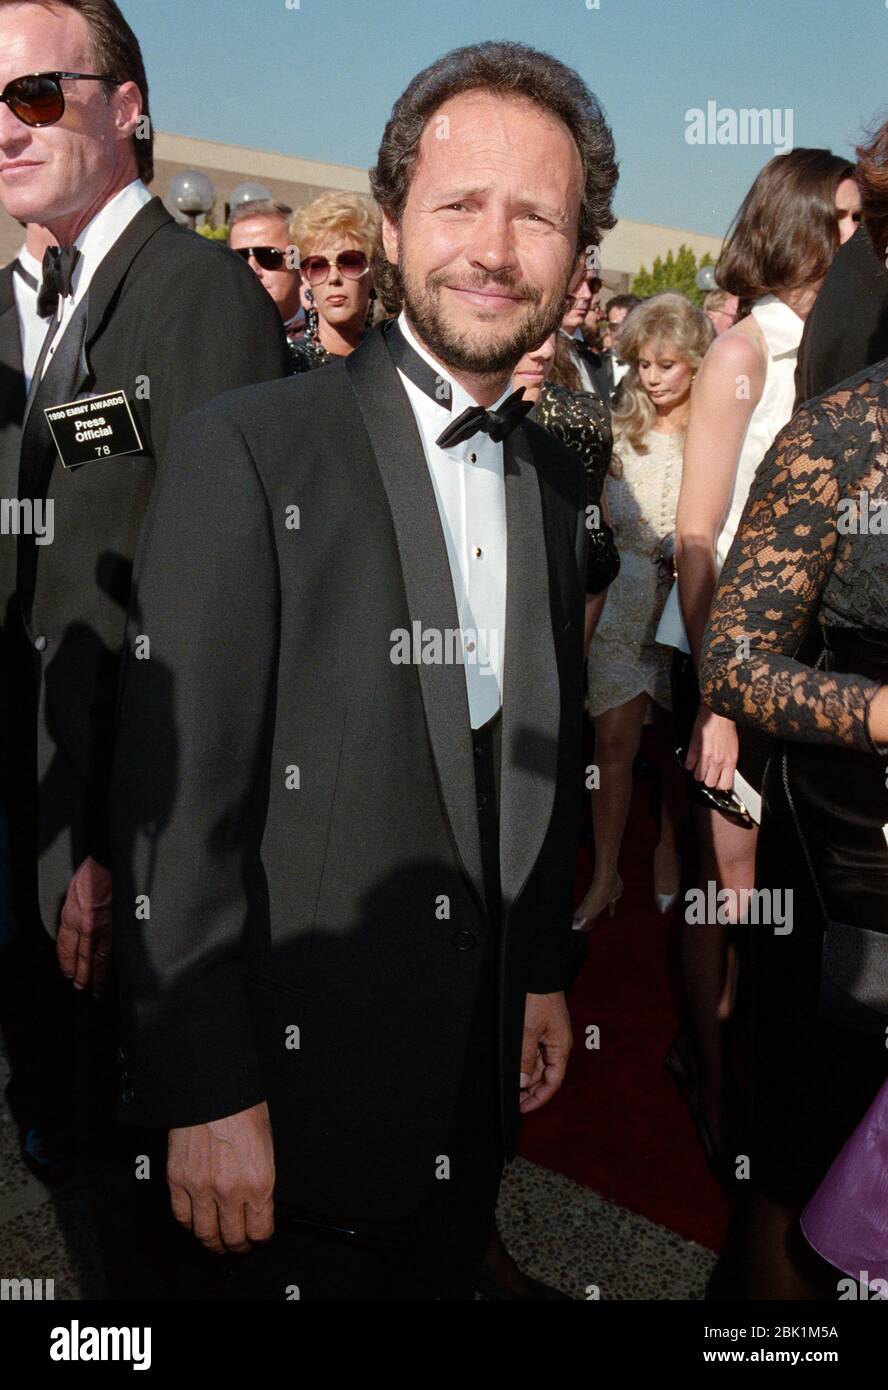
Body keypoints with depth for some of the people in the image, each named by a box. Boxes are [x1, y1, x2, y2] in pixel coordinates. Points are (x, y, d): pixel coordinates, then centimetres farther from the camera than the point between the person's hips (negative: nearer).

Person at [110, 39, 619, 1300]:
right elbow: (175, 800, -18)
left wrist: (546, 974, 14)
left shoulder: (557, 480, 5)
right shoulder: (247, 452, -16)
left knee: (445, 1282, 23)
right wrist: (204, 1097, -16)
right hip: (299, 1088, -5)